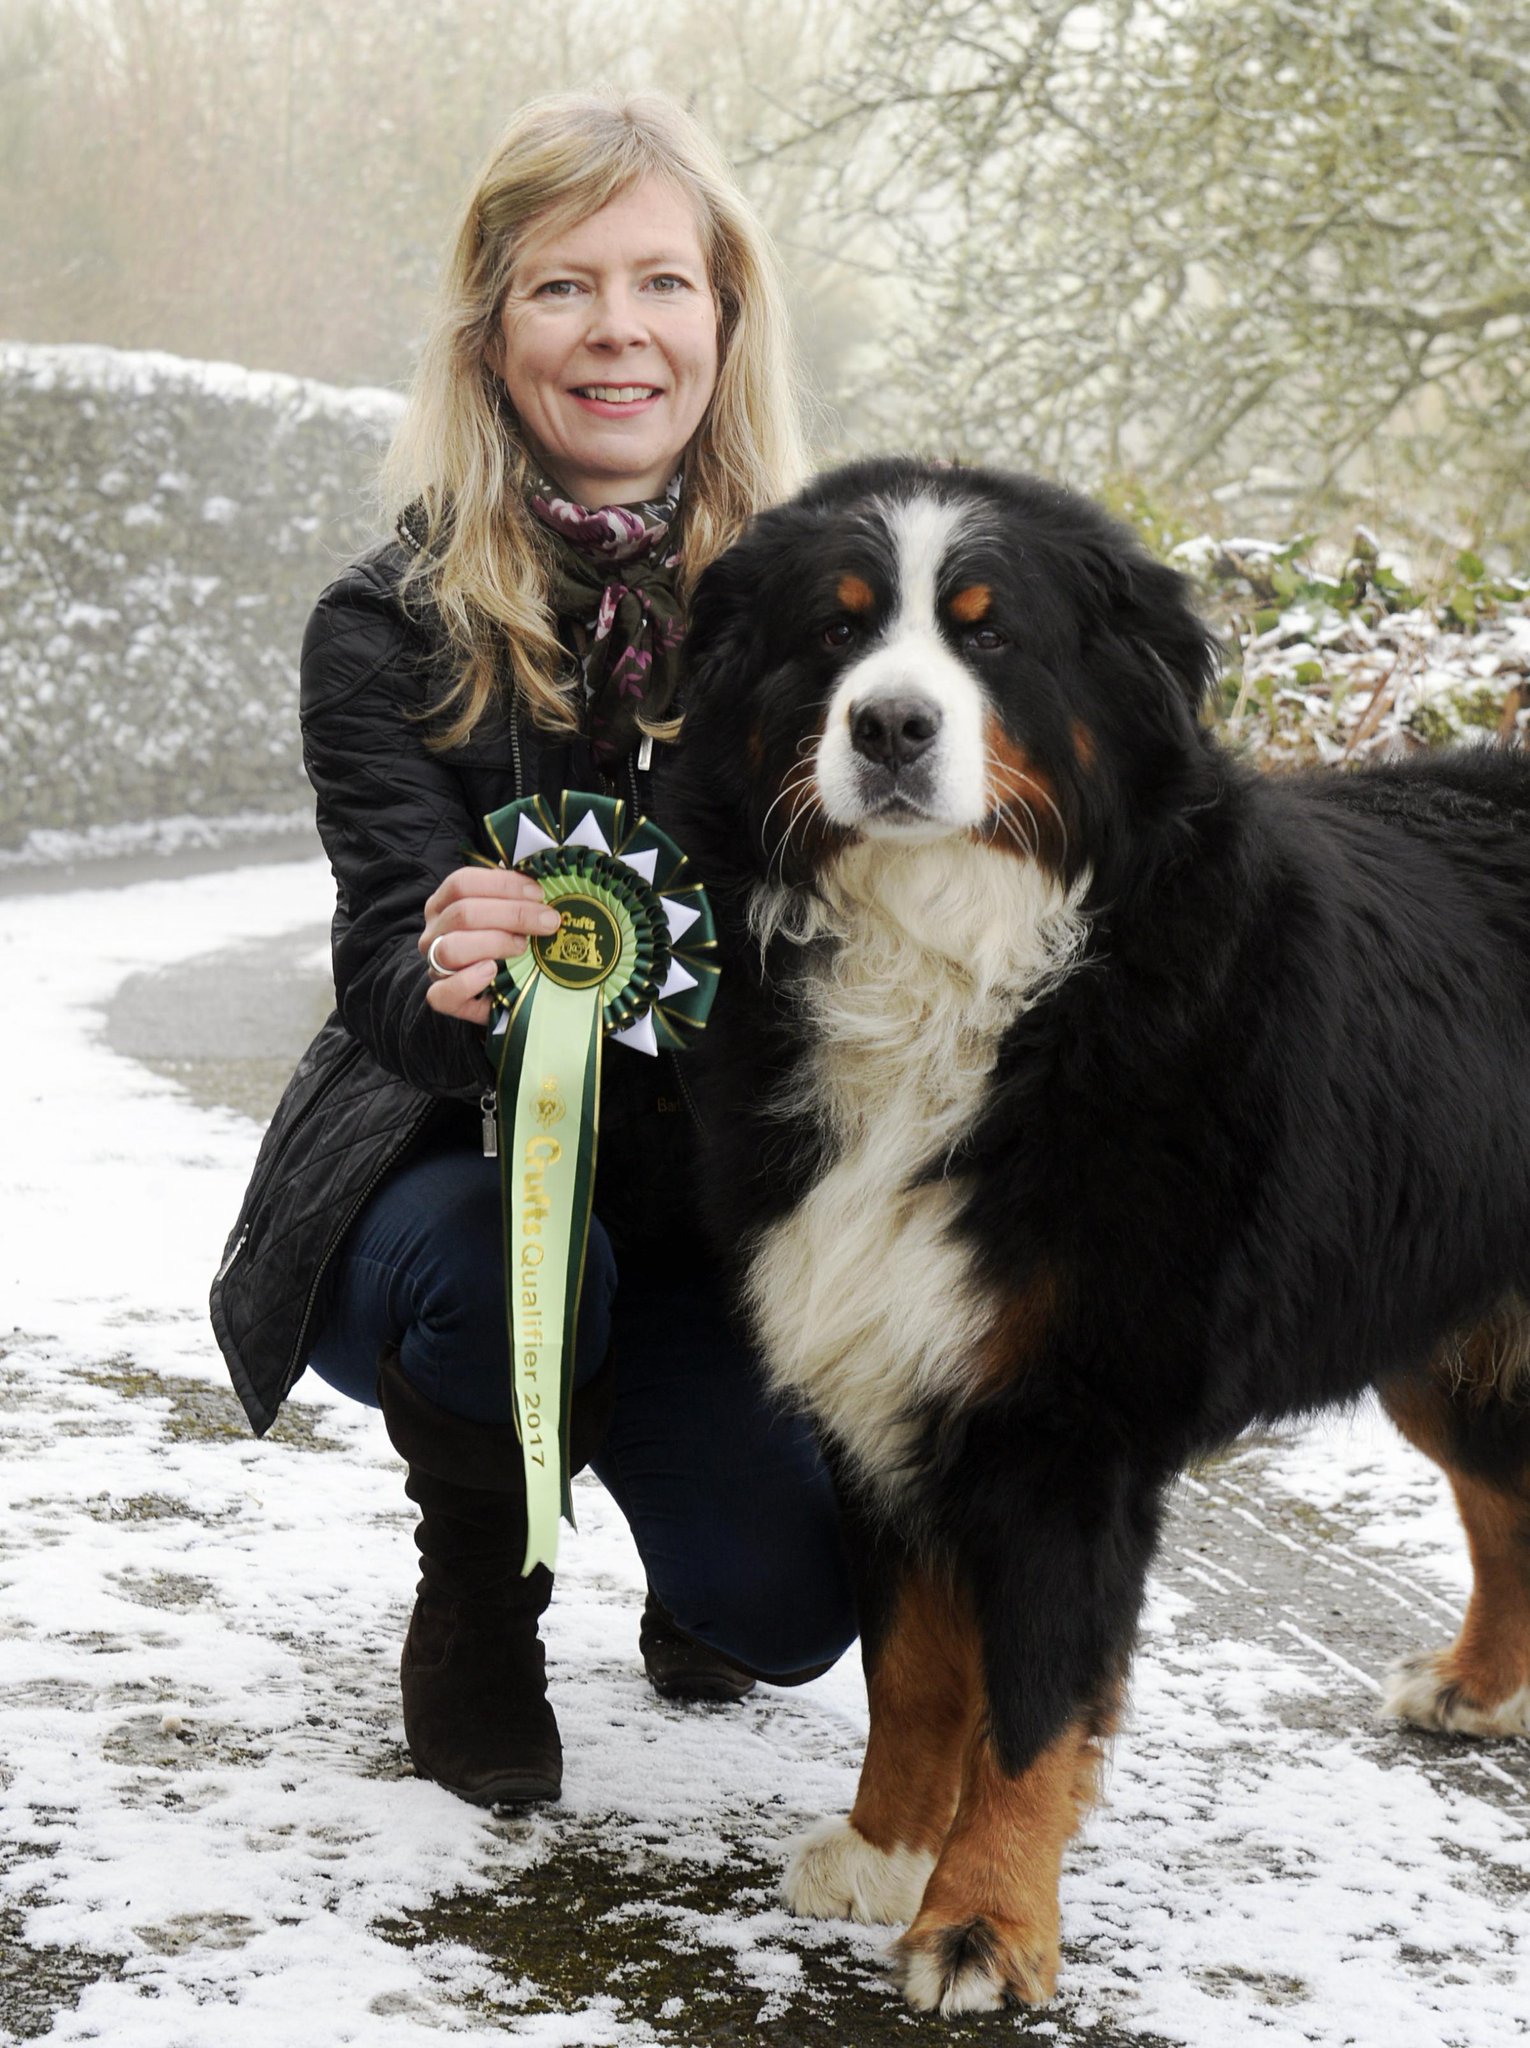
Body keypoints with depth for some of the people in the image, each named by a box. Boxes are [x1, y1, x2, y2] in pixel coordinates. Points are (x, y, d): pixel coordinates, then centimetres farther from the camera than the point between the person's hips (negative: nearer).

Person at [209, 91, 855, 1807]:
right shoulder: (391, 629, -13)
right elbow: (390, 975, -23)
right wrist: (446, 977, -47)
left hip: (703, 1188, 2)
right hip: (448, 1160, -2)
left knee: (786, 1609, -16)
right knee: (504, 1269, -37)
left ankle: (673, 1458, 23)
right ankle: (477, 1592, -2)